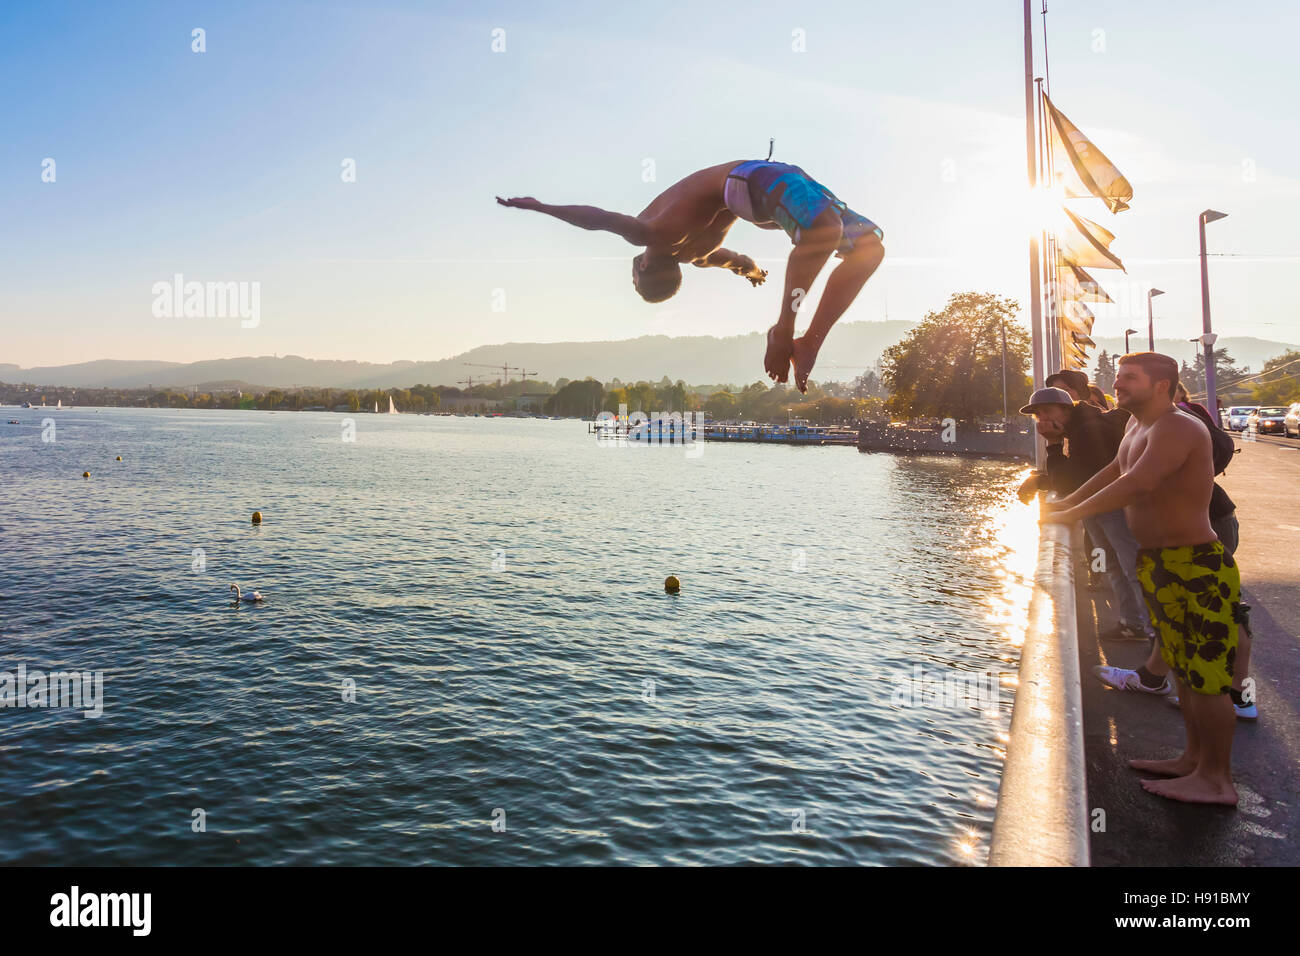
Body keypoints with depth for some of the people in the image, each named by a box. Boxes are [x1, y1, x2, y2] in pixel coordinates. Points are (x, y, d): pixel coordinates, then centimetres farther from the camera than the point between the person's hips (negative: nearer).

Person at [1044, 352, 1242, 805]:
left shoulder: (1177, 428, -20)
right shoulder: (1138, 424, 11)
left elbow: (1137, 483, -33)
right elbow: (1113, 471, 25)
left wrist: (1072, 514, -28)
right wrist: (1063, 503, 20)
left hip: (1196, 568, -10)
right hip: (1162, 565, 10)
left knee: (1205, 674, -2)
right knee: (1185, 669, 17)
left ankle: (1216, 780, 8)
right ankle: (1194, 758, 29)